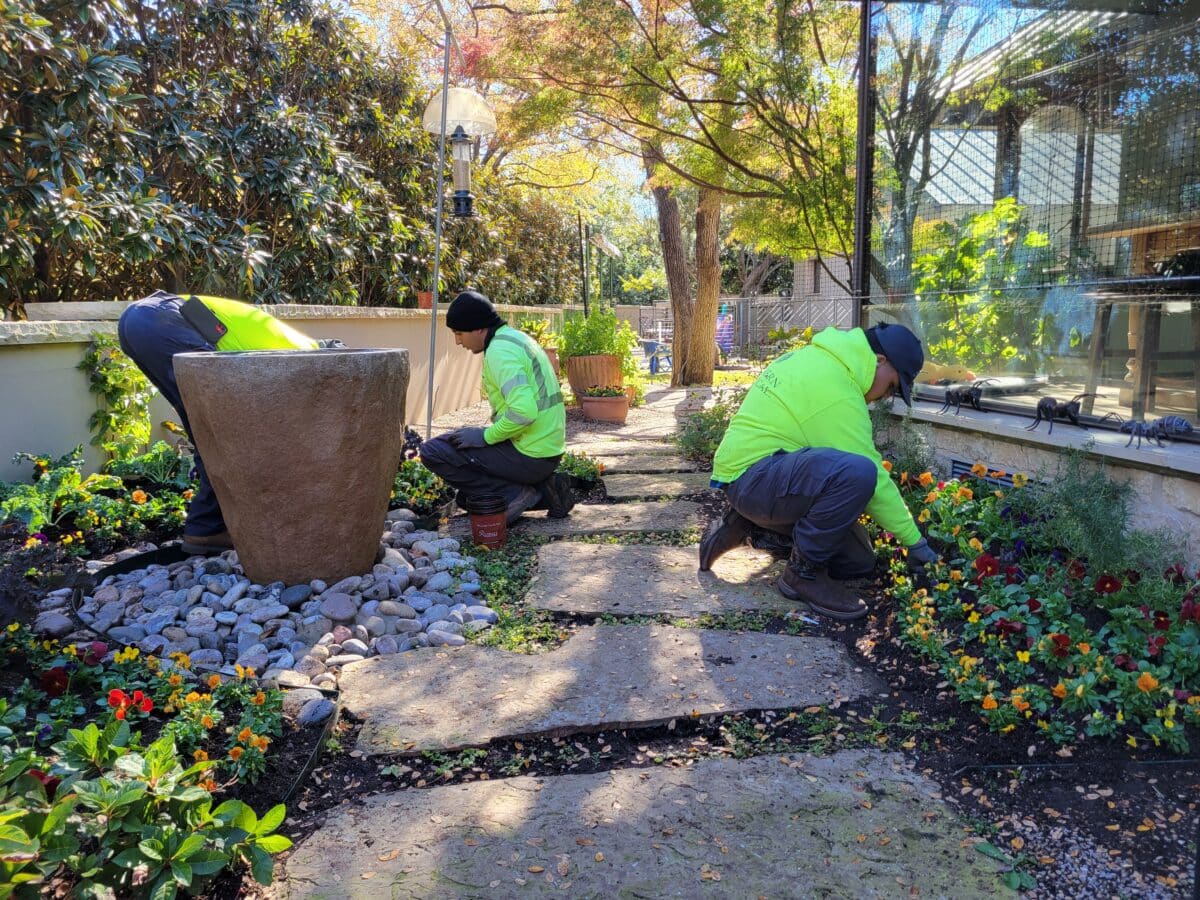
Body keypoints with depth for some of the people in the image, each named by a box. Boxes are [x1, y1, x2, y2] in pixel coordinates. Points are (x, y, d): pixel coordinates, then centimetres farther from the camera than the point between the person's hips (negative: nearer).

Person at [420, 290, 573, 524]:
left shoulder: (498, 350, -17)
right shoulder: (517, 338, 14)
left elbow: (523, 411, -30)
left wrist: (486, 436, -16)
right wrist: (493, 433, 15)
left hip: (528, 457, -10)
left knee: (432, 452, -8)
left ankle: (513, 495, -9)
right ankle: (542, 491, 11)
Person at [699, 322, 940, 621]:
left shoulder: (819, 358, 11)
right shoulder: (838, 393, -20)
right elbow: (871, 476, -18)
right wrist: (915, 541, -8)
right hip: (751, 477, -11)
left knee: (858, 562, 10)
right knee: (858, 473, -35)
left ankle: (748, 524, 15)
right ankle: (804, 572, -15)